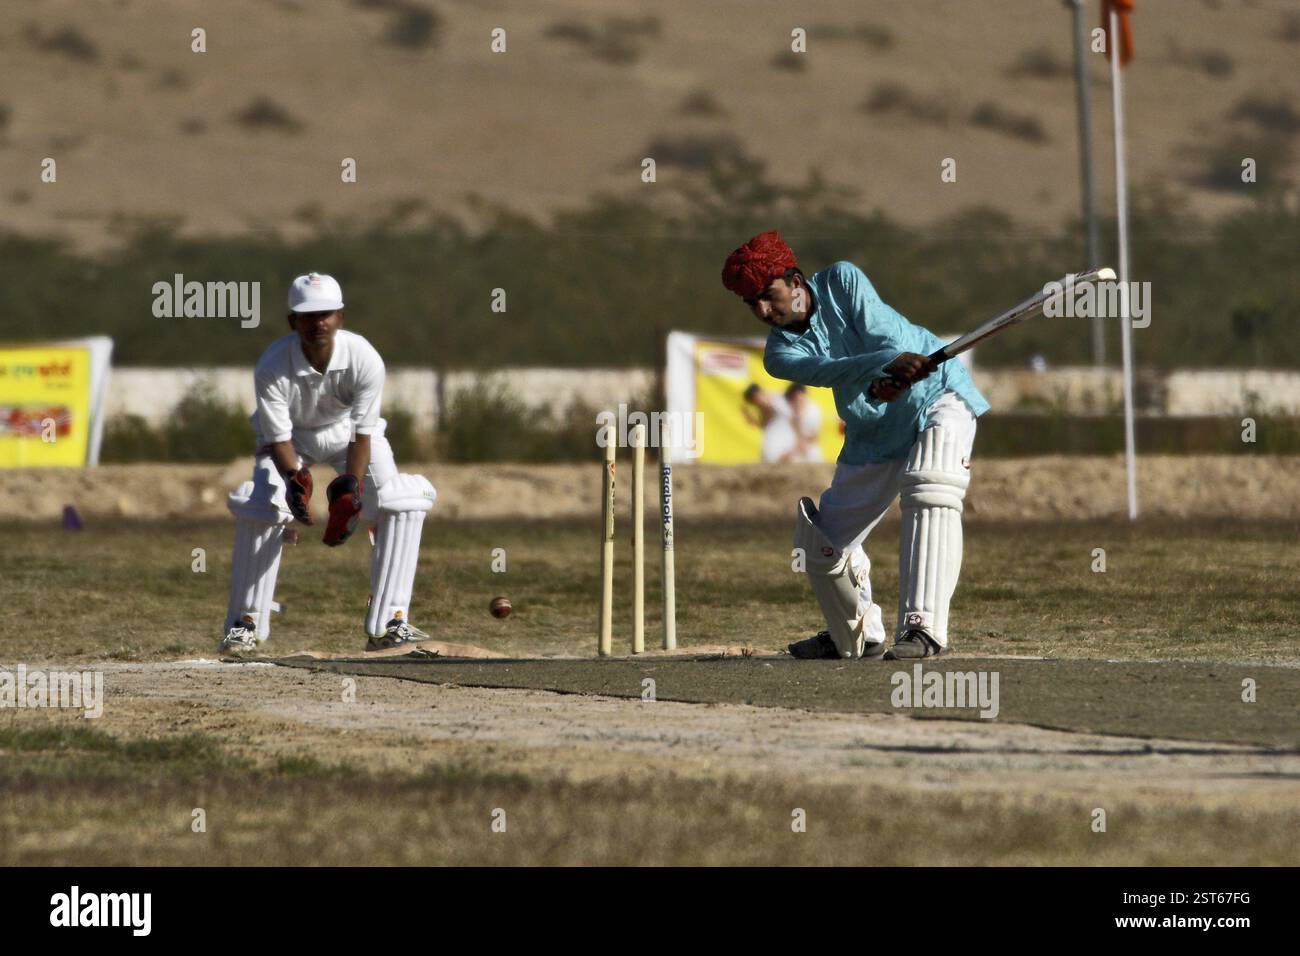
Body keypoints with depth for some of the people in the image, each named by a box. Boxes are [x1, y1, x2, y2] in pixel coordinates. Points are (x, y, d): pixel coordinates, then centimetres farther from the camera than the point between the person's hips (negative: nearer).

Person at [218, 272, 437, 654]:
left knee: (401, 502, -20)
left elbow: (362, 435, -26)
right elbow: (278, 438, -26)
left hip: (347, 432, 0)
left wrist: (350, 486, -38)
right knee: (257, 507, -22)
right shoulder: (272, 367, -31)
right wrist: (295, 479, -43)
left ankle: (389, 623, -18)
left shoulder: (365, 360, -30)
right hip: (292, 436, 0)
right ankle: (246, 622, -8)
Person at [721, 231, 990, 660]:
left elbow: (887, 333, -23)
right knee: (821, 539, 5)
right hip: (873, 435, 6)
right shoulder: (781, 354, -8)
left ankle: (924, 628, -39)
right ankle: (859, 637, 28)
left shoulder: (841, 280, -12)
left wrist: (891, 381, -45)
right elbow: (834, 370, -27)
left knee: (929, 491, -31)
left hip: (935, 395, -6)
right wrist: (889, 362, -46)